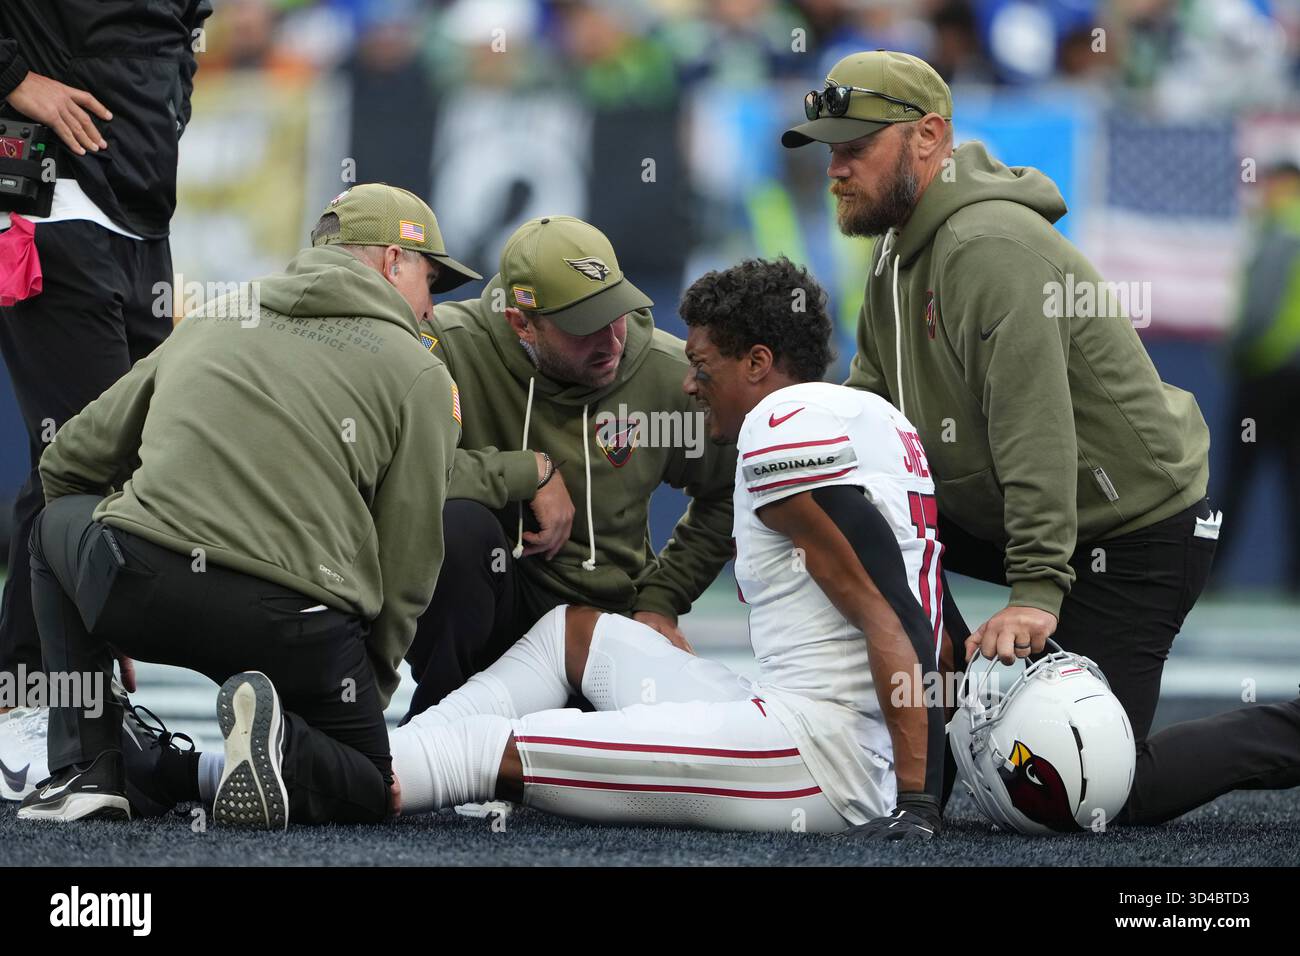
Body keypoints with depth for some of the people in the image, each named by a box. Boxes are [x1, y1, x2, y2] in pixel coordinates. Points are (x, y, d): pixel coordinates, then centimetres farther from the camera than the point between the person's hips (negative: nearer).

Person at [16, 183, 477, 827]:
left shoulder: (208, 322, 25)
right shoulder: (421, 376, 13)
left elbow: (68, 465, 30)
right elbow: (406, 573, 7)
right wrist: (368, 691, 21)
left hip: (135, 583, 2)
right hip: (295, 624, -1)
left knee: (57, 523, 35)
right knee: (367, 787, 25)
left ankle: (86, 769, 18)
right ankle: (278, 740, -11)